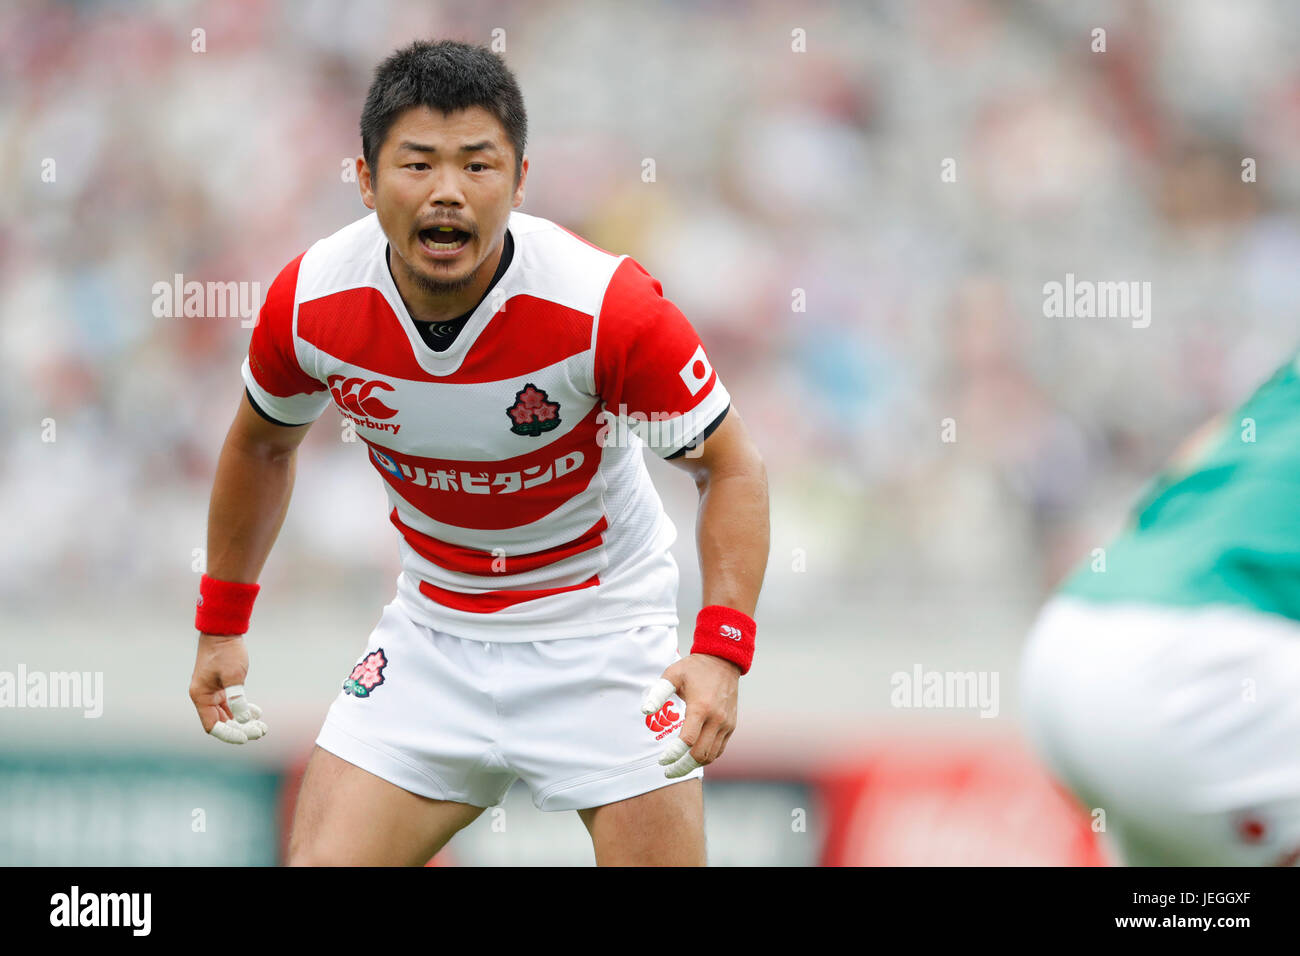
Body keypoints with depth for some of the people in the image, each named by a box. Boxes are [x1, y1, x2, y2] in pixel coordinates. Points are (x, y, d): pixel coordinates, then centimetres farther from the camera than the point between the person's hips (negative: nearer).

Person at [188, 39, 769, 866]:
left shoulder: (609, 306, -26)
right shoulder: (309, 303, -16)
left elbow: (733, 466, -15)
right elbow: (264, 444, 7)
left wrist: (722, 651, -29)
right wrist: (222, 626, 13)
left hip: (600, 633, -2)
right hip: (431, 634, 3)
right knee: (322, 860, -5)